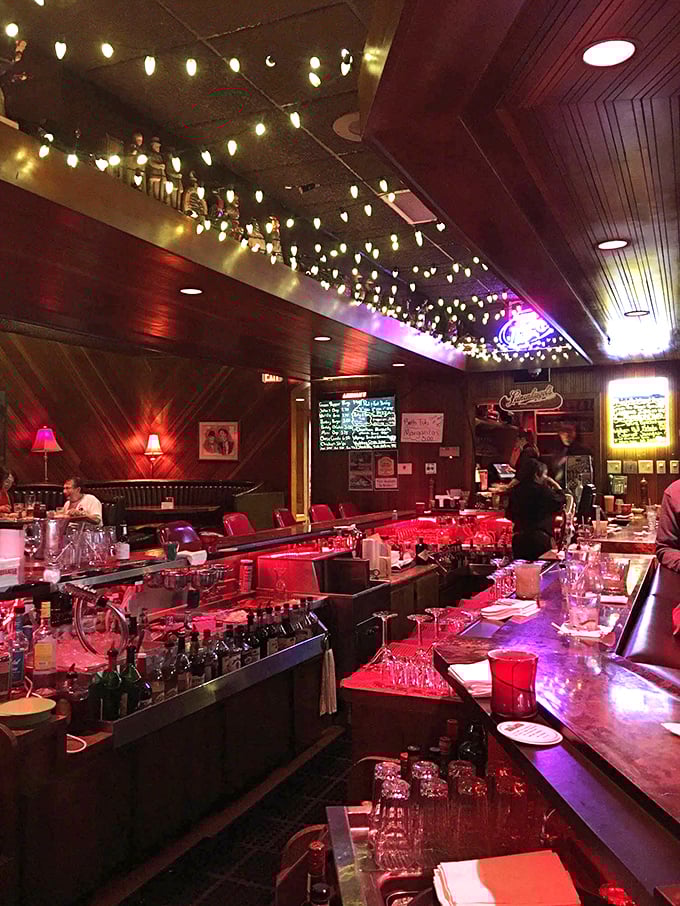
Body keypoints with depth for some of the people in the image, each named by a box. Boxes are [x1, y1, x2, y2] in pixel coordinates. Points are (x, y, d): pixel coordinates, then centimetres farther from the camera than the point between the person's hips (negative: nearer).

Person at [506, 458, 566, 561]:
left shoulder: (515, 490, 6)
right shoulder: (542, 491, -12)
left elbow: (510, 515, 16)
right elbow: (561, 501, 2)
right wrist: (556, 486, 14)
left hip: (518, 538, 6)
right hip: (539, 538, -6)